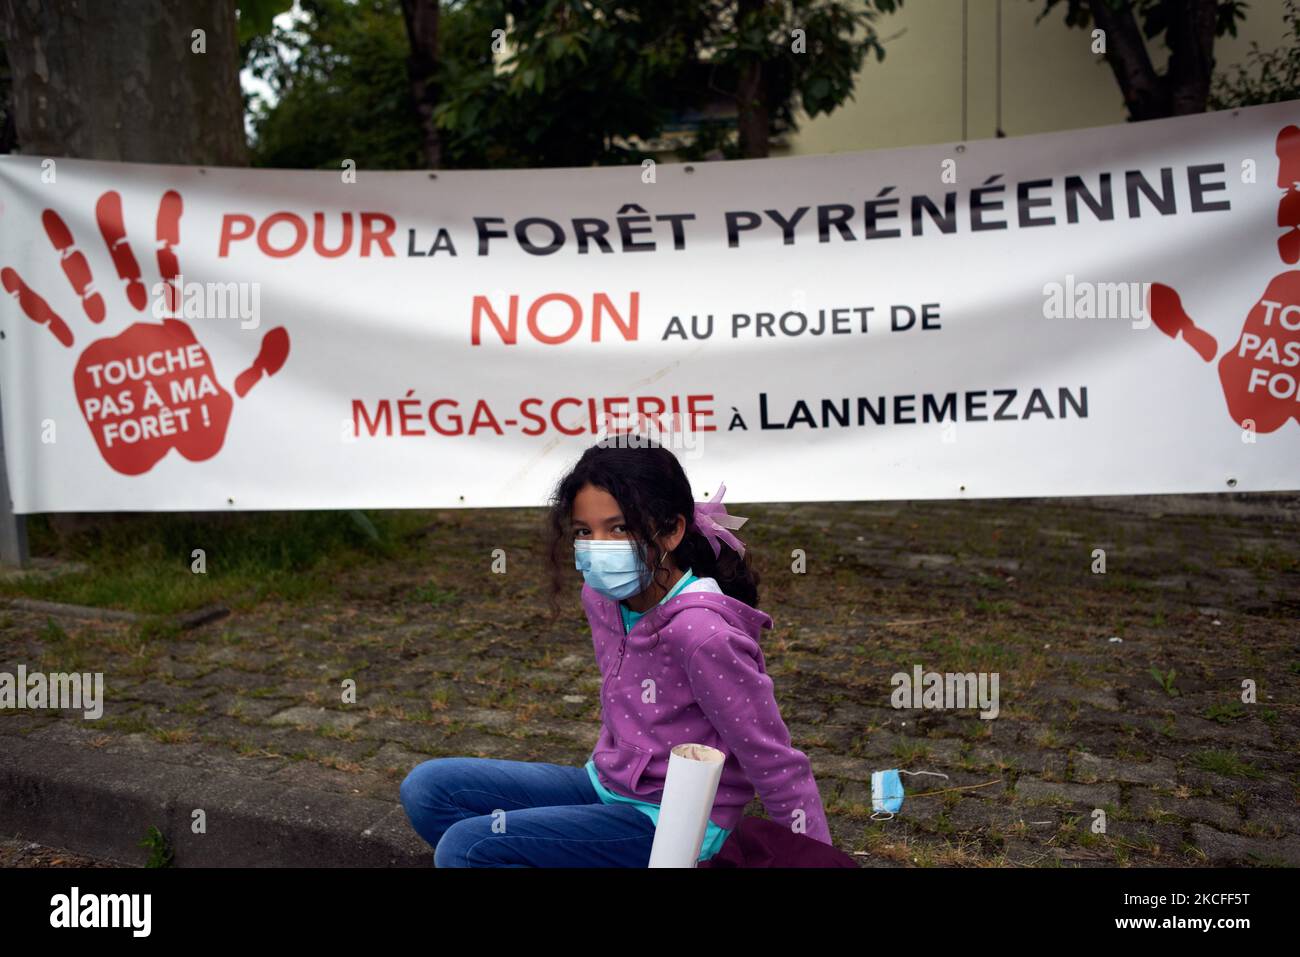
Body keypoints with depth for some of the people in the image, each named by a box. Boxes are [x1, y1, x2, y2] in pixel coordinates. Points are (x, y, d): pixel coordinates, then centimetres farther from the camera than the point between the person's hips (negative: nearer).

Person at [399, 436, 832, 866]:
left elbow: (778, 767, -19)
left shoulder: (703, 634, -26)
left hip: (674, 825, -8)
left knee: (463, 847, -20)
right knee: (428, 787, 1)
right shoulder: (602, 598, -2)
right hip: (608, 785, 8)